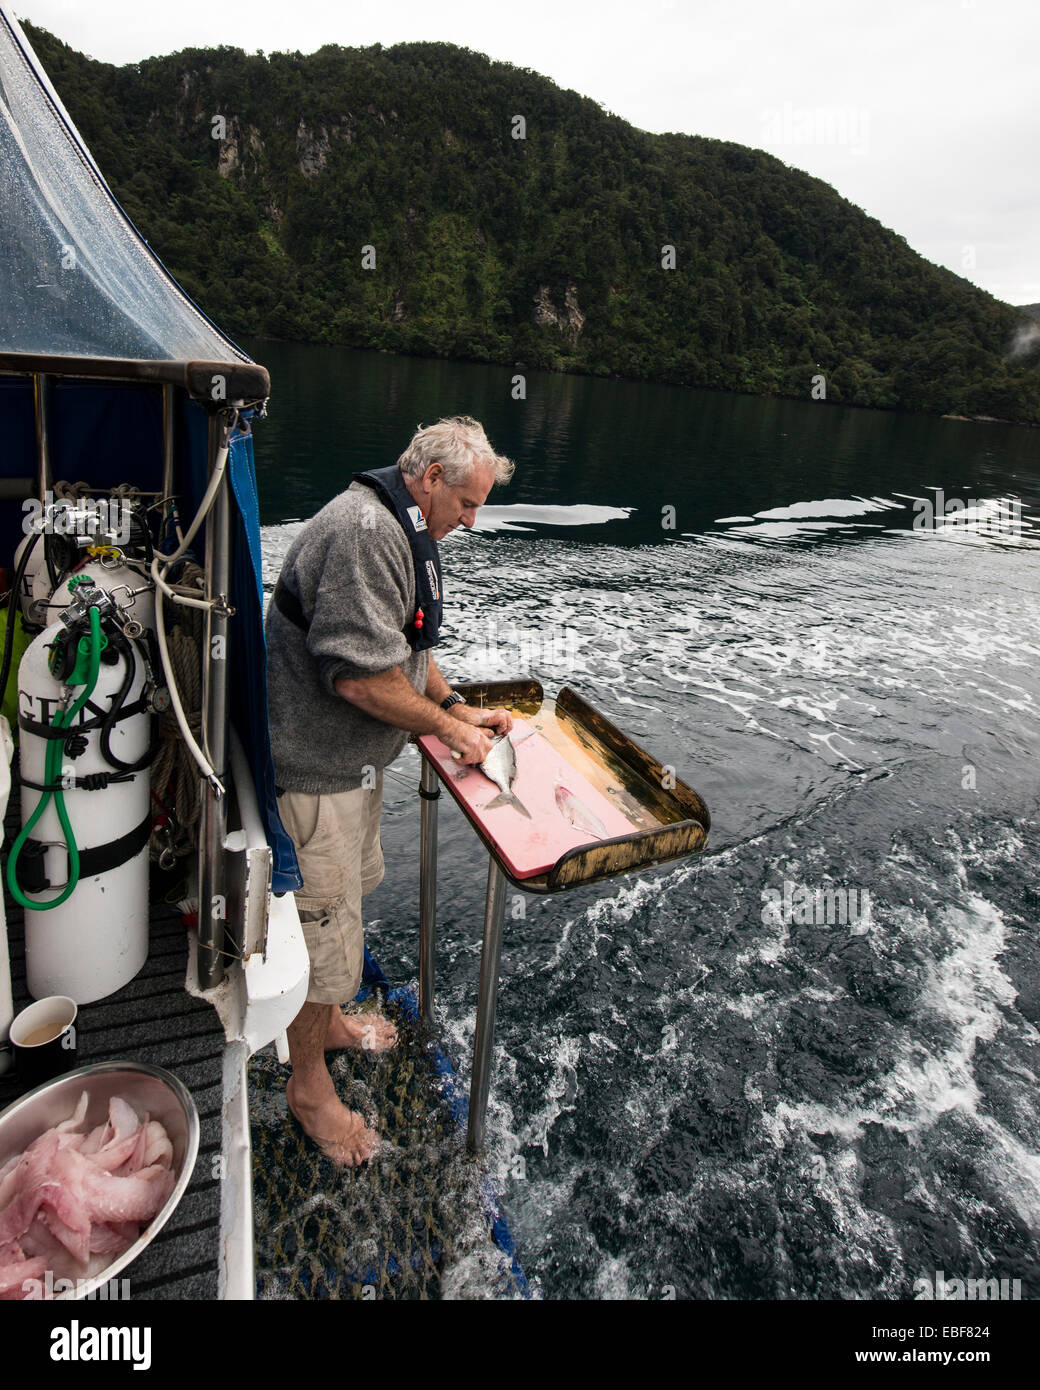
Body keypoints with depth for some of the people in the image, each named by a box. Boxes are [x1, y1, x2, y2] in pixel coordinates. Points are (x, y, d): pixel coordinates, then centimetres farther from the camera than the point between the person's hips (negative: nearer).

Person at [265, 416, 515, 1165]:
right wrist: (446, 728, -17)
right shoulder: (363, 531, -24)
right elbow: (360, 676, -30)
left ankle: (329, 1019, 49)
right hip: (315, 768, -10)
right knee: (326, 922, 4)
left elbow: (407, 647, 19)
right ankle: (308, 1083, 28)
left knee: (351, 892, 25)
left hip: (355, 759, 11)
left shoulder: (405, 532, 11)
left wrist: (458, 705, 8)